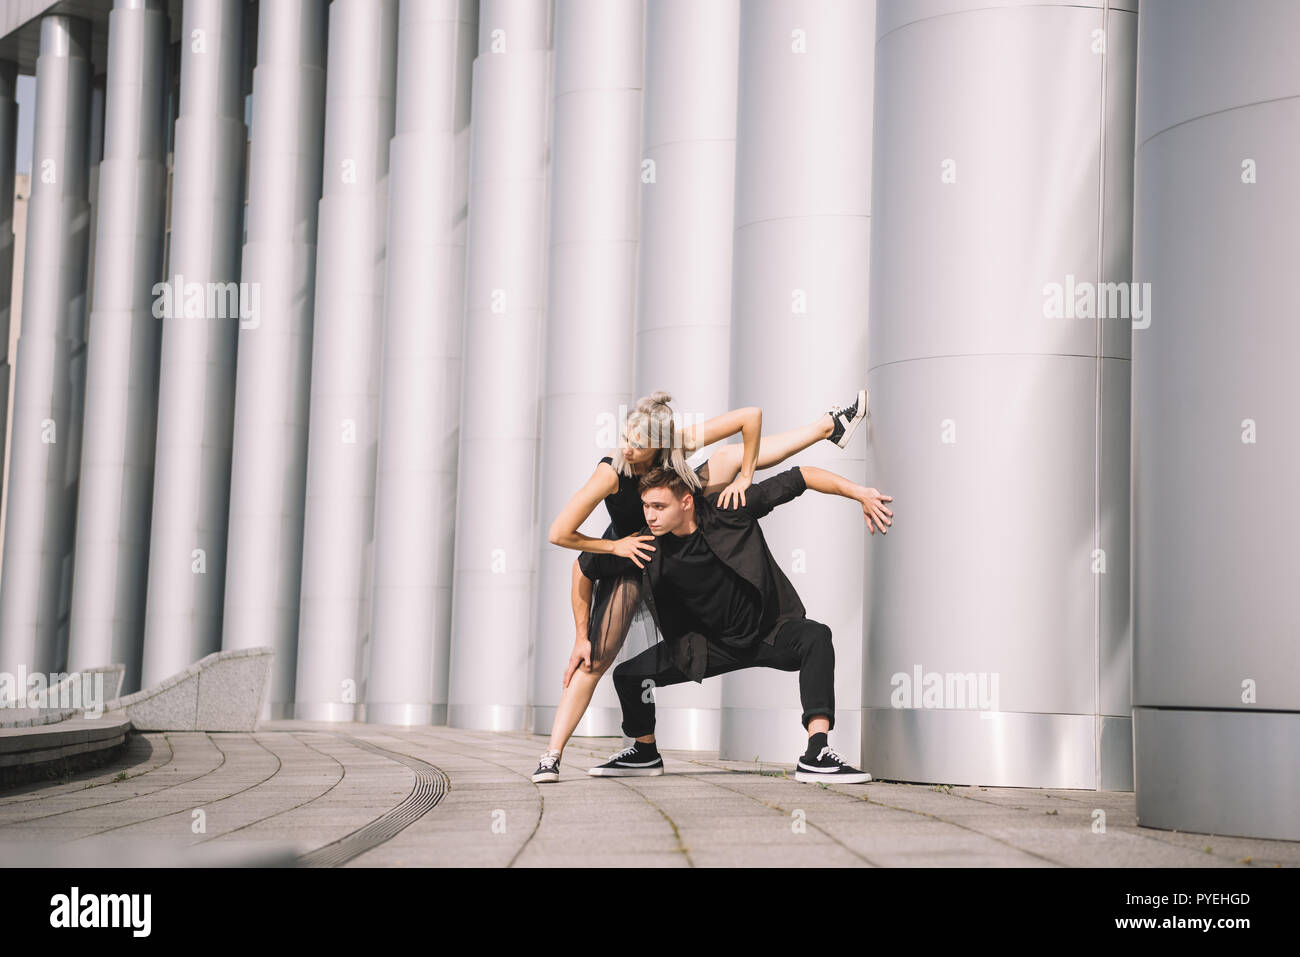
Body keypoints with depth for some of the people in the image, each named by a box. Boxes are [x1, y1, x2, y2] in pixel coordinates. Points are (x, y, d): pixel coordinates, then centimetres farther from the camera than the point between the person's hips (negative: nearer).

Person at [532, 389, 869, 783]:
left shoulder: (680, 440, -31)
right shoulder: (611, 473, -39)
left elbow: (750, 416, -26)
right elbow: (558, 534, -38)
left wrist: (744, 477, -26)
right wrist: (615, 546, -28)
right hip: (628, 550, -4)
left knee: (731, 457, 0)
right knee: (595, 658, -10)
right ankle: (552, 754, -6)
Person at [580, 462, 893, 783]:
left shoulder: (727, 511, -23)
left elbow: (798, 478, -19)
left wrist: (859, 492, -25)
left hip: (769, 633, -3)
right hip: (710, 645, 3)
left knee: (816, 637, -33)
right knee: (628, 675, -5)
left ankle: (816, 755, -36)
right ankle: (645, 753, 25)